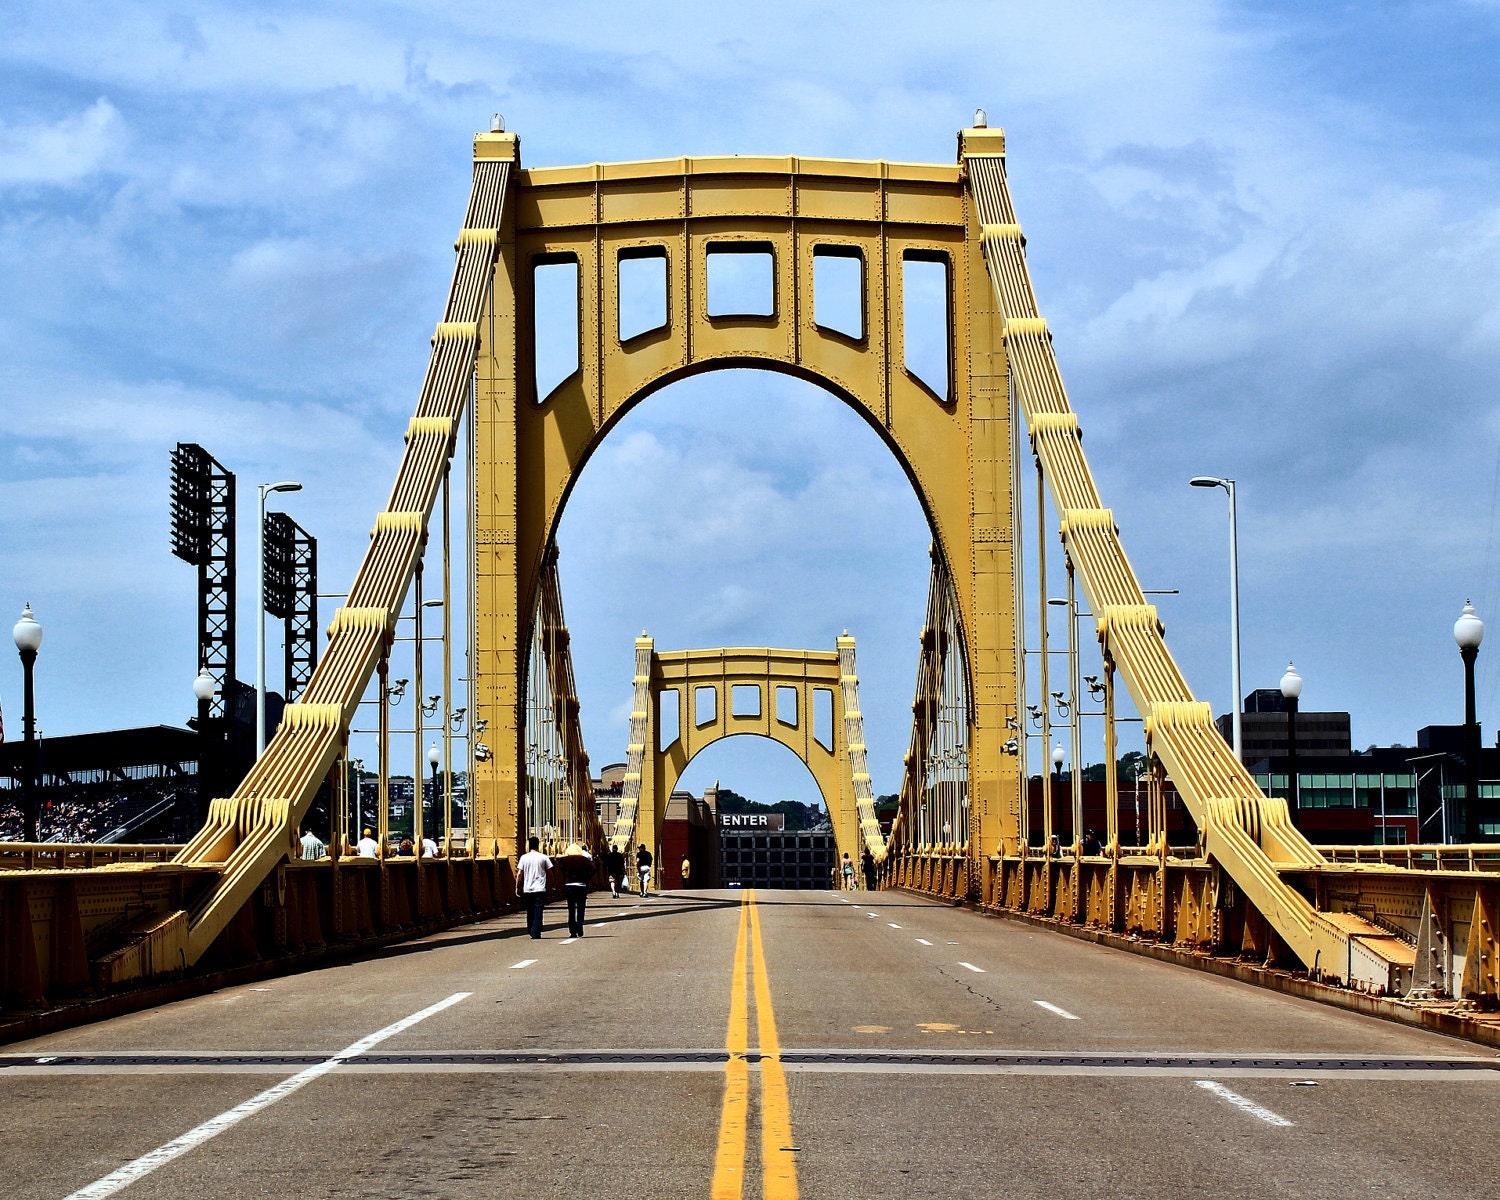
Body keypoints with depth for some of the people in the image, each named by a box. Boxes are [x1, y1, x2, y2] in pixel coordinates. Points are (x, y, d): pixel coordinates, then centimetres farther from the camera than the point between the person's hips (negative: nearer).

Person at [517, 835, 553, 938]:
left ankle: (530, 930, 22)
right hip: (540, 889, -2)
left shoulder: (524, 857, 0)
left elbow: (520, 873, -1)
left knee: (530, 911, 14)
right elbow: (549, 872, 5)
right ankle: (536, 932, -10)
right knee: (538, 911, -3)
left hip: (527, 889, 2)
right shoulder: (543, 857, -2)